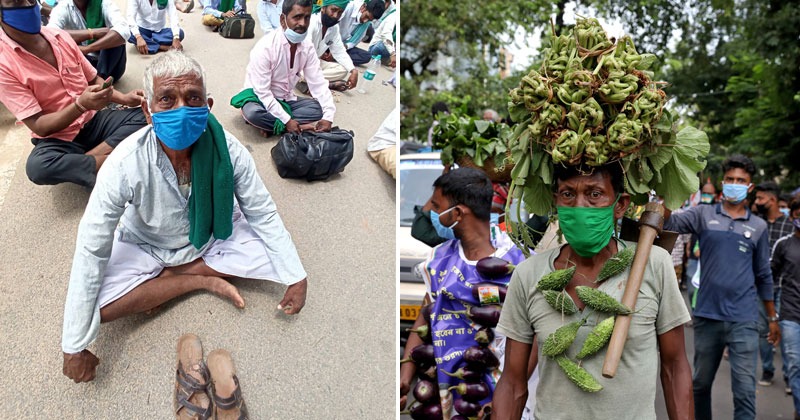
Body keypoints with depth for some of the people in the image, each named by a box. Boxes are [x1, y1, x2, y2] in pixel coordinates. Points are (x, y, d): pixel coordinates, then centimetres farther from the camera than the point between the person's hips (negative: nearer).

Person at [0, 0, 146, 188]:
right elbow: (39, 126, -18)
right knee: (37, 166, -37)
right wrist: (81, 105, -33)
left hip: (93, 121, 6)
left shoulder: (59, 36, 1)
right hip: (57, 137, -5)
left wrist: (123, 98, -7)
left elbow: (93, 80, 12)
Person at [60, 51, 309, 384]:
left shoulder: (228, 150, -27)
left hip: (213, 237, 2)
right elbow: (91, 251, -26)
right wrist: (74, 346, -24)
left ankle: (167, 275, -7)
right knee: (98, 304, -26)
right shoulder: (125, 165, -32)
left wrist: (297, 278, -17)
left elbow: (263, 215, -13)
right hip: (145, 246, -2)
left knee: (276, 252, -20)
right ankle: (204, 280, -8)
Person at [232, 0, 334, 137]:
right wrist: (287, 120, -31)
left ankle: (273, 126, -18)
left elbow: (318, 83, -9)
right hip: (260, 97, -6)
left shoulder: (307, 47, -7)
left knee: (318, 108, -15)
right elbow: (262, 91, -26)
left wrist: (328, 116, -24)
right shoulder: (266, 47, -25)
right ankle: (302, 126, -23)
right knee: (252, 112, -38)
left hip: (285, 100, 6)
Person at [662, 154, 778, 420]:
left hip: (743, 320, 0)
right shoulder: (704, 215, 3)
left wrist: (772, 318, 16)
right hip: (707, 316, 0)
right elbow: (671, 223, -15)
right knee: (700, 384, 15)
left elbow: (763, 276, 14)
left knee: (745, 391, -3)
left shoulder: (759, 226, 7)